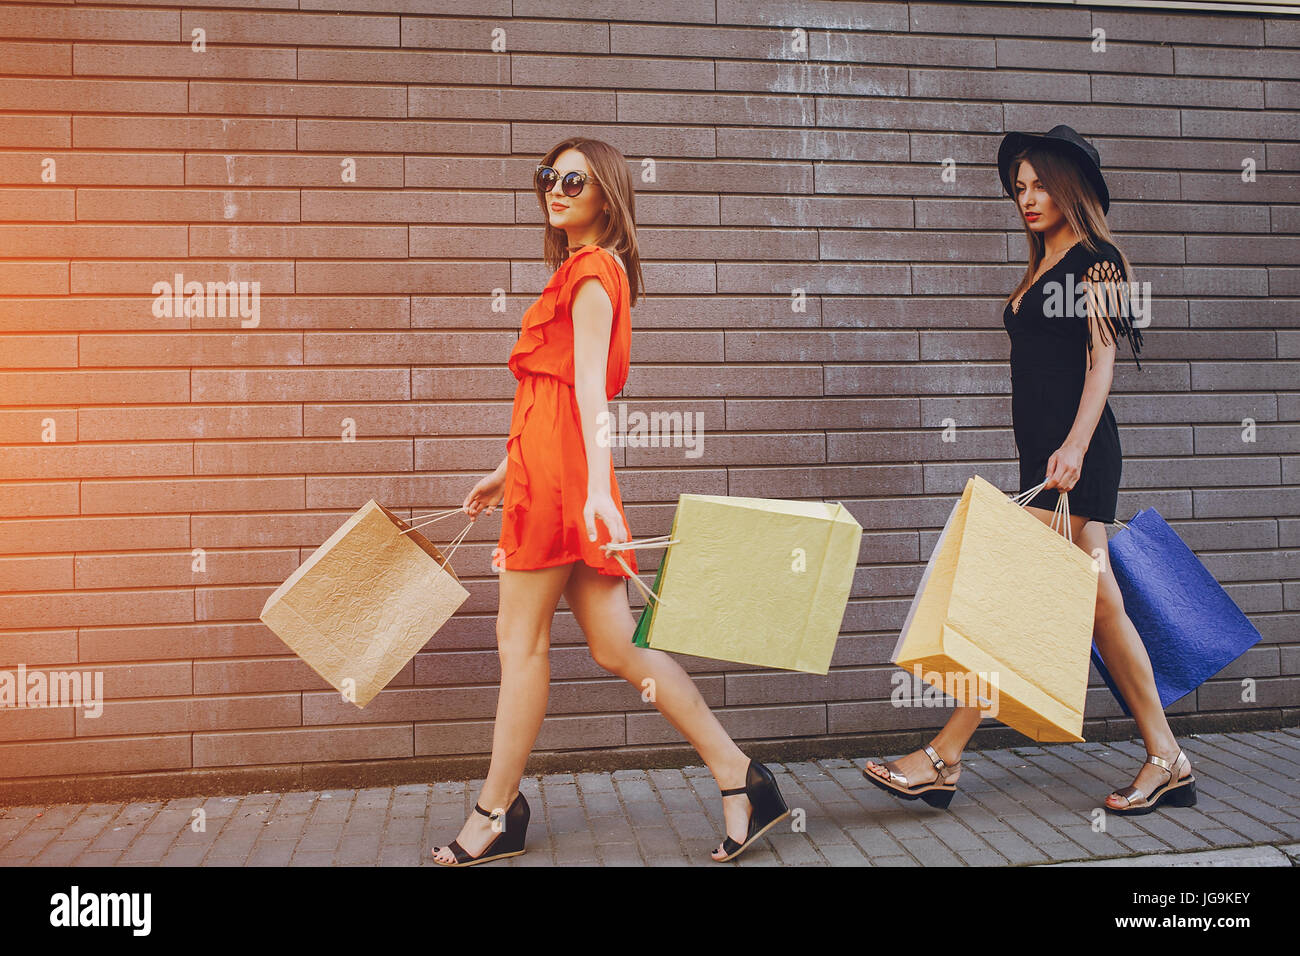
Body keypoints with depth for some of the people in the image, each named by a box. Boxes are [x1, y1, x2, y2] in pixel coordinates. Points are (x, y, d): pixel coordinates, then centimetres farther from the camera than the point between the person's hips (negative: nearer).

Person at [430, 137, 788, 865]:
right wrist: (507, 473, 28)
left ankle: (497, 814, 15)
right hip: (546, 466, 9)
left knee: (521, 639, 1)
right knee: (617, 645, 5)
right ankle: (741, 780, 6)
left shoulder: (592, 271, -4)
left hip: (559, 469, -9)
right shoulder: (581, 271, 25)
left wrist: (596, 487, -25)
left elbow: (588, 385, -17)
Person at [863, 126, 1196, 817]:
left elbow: (1102, 356, -12)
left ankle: (943, 758, -5)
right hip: (1042, 448, 9)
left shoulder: (1096, 260, -1)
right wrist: (1052, 450, 19)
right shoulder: (1041, 270, 23)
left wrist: (1074, 444, -23)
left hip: (1075, 448, -9)